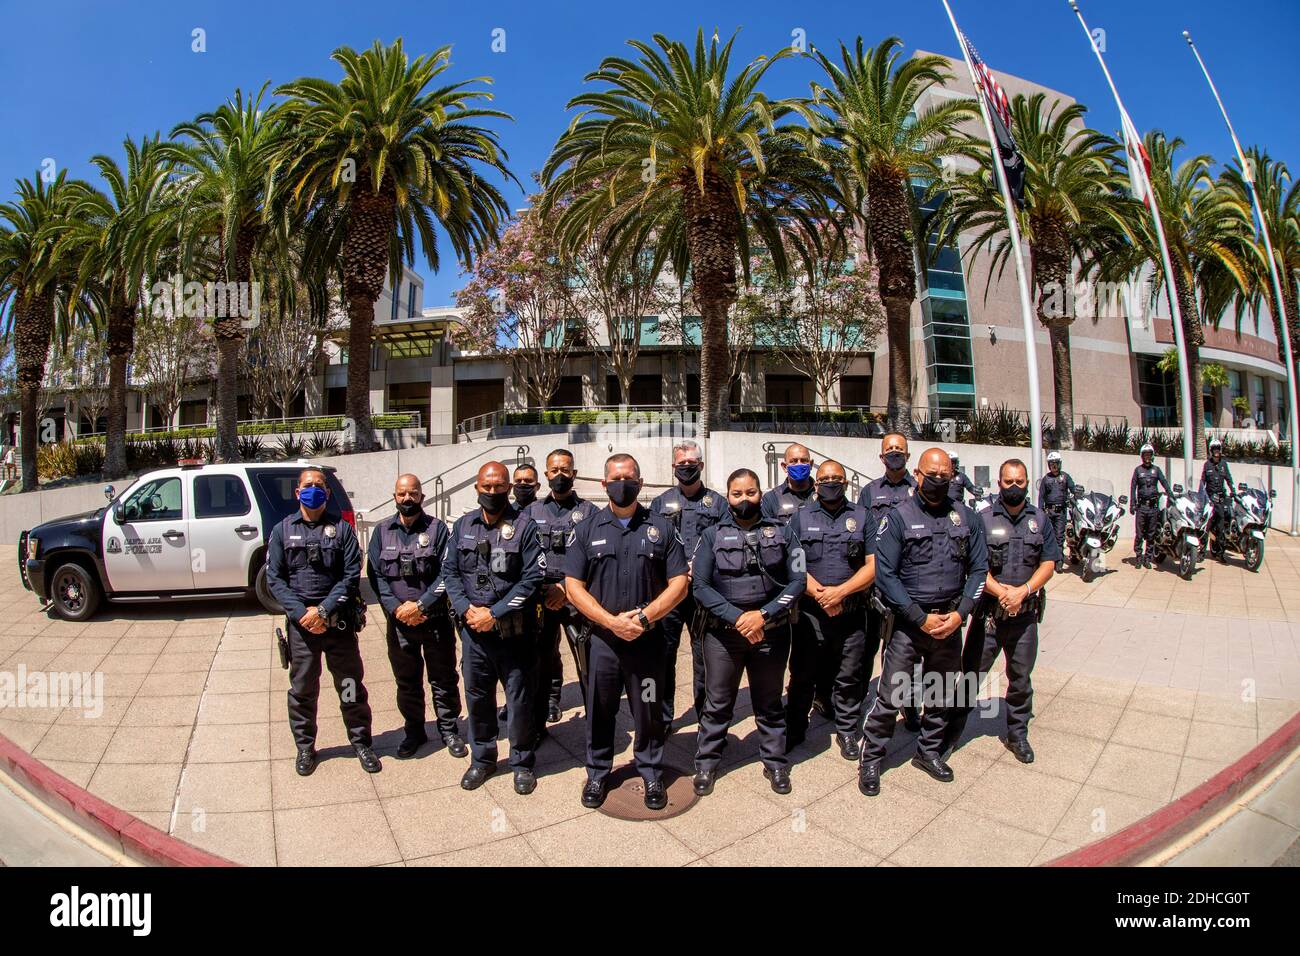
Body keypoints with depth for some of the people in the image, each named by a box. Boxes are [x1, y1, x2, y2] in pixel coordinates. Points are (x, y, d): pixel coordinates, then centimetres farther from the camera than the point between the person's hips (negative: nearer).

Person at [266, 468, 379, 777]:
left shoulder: (342, 529, 3)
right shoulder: (283, 530, 7)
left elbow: (351, 575, -4)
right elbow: (274, 578, 1)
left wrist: (324, 610, -14)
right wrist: (301, 613, -11)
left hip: (339, 621, -1)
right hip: (300, 622, 1)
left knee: (351, 686, 6)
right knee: (302, 688, 10)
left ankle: (361, 742, 20)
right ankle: (305, 748, 28)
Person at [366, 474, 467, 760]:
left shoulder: (437, 528, -2)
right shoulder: (382, 531, 5)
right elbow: (375, 575, 1)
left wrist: (420, 604, -15)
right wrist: (396, 608, -11)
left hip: (436, 619, -2)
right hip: (398, 621, 2)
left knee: (444, 679, 8)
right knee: (407, 681, 14)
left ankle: (449, 730, 24)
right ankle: (414, 732, 31)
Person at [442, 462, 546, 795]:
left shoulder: (524, 526, -7)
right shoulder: (463, 525, 7)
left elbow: (532, 578, -12)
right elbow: (450, 571, 7)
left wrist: (495, 614, -15)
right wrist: (466, 609, -8)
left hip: (514, 631, -3)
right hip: (473, 630, 4)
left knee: (520, 699, 7)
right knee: (477, 695, 15)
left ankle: (522, 763, 26)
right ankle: (482, 759, 34)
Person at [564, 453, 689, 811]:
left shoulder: (661, 527, 3)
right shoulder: (586, 530, 3)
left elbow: (679, 583, -1)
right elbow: (573, 586, -2)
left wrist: (644, 617, -13)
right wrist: (612, 622, -13)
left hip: (649, 639, 0)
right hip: (602, 638, 0)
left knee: (649, 711, 11)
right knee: (600, 710, 13)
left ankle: (651, 773, 32)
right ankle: (598, 773, 33)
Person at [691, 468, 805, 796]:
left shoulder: (782, 531, 3)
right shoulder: (713, 535, 2)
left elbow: (797, 581, -2)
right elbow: (700, 586, -5)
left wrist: (763, 615, -13)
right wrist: (737, 618, -15)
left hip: (771, 631, 1)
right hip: (722, 633, 0)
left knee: (769, 704, 16)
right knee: (718, 703, 10)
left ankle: (775, 762, 33)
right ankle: (706, 763, 27)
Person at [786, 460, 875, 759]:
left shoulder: (861, 517, 6)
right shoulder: (801, 518, 5)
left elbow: (874, 565, -1)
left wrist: (840, 591, -14)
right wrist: (819, 594, -15)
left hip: (852, 614, 0)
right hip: (810, 613, 0)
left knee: (849, 678, 11)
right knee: (802, 675, 9)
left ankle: (847, 732, 28)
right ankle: (794, 730, 26)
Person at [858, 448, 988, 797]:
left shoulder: (966, 517, 5)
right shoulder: (898, 517, -7)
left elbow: (978, 569, 7)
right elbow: (885, 575, -10)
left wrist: (960, 614, -6)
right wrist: (922, 618, -14)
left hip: (950, 622, 4)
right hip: (908, 622, -4)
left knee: (944, 693, 16)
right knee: (891, 696, -2)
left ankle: (929, 751, 36)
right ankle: (870, 759, 15)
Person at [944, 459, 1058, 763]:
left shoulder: (1040, 520, 6)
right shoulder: (983, 519, -4)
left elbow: (1048, 564, 1)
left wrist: (1023, 591, -14)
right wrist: (1000, 591, -21)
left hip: (1025, 614, 3)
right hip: (988, 613, -3)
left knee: (1021, 678, 15)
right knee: (971, 675, 2)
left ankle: (1017, 735, 31)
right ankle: (952, 730, 14)